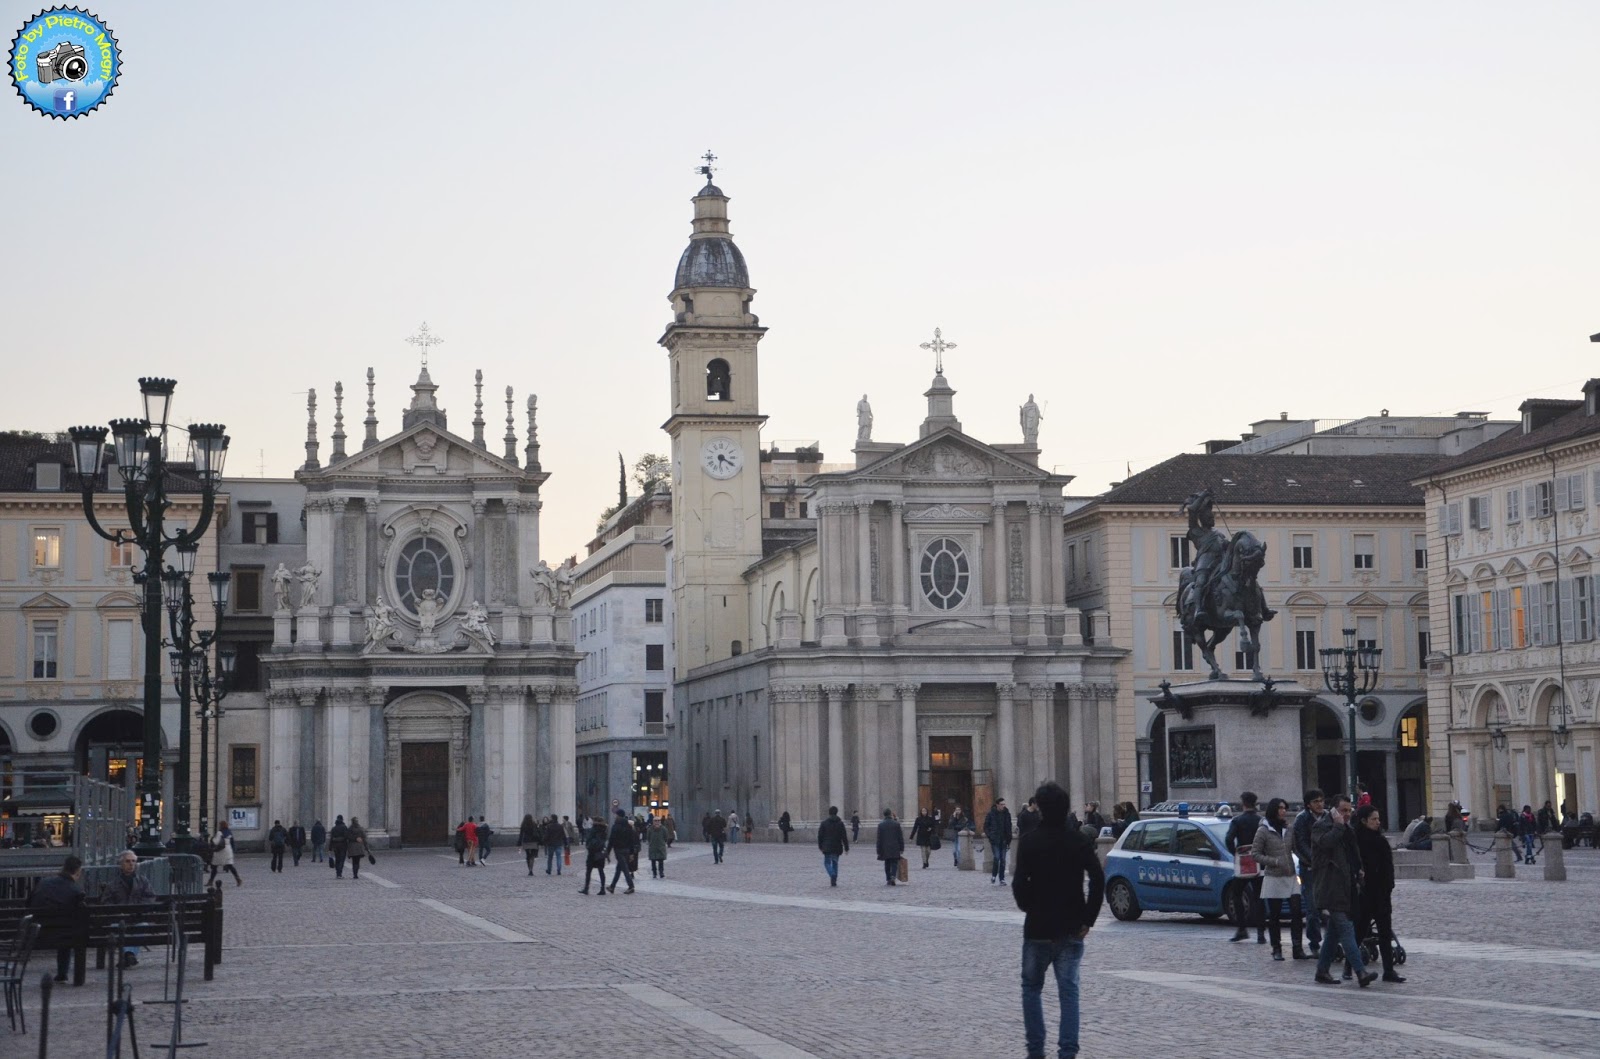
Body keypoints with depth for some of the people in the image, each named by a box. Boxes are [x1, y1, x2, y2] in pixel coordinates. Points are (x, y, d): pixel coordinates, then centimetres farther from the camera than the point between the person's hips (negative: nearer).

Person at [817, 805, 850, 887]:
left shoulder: (824, 823, -3)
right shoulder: (840, 823, -2)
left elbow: (820, 835, 0)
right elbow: (844, 837, -3)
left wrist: (820, 846, 12)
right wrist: (846, 847, 2)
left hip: (827, 847, -2)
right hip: (837, 848, 2)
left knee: (827, 862, 4)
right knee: (835, 863, 14)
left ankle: (832, 875, -23)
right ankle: (834, 880, 12)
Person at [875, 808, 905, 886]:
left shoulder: (881, 825, -2)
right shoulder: (896, 824, -4)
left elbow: (879, 839, 0)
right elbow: (900, 837, -2)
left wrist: (879, 851, 4)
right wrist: (902, 848, 5)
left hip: (885, 849, 1)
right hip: (895, 848, -1)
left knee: (887, 864, 11)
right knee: (894, 863, 3)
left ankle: (888, 879, 11)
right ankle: (893, 877, -19)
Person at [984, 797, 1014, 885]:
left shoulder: (1006, 814, 6)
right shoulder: (991, 814, -4)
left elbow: (1009, 828, 12)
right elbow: (986, 826, 2)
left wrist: (1009, 840, 9)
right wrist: (989, 835, -8)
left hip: (1004, 840, 3)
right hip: (995, 840, -3)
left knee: (1003, 860, 3)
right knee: (997, 858, -13)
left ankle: (1002, 879, 10)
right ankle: (993, 875, 6)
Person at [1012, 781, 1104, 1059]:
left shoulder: (1029, 841, -8)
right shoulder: (1079, 841, 0)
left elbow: (1019, 883, -13)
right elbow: (1098, 880, -7)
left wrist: (1029, 908, 6)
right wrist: (1088, 919, -1)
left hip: (1038, 928, -2)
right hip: (1071, 930, 2)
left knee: (1031, 987, 14)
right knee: (1068, 990, 5)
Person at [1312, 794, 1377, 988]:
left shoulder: (1344, 829, 21)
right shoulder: (1321, 826, -6)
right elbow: (1326, 841, -27)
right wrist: (1339, 825, -17)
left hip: (1344, 888, 10)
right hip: (1331, 890, -10)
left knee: (1334, 932, 13)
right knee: (1346, 930, -16)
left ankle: (1322, 972, 20)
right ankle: (1360, 972, -25)